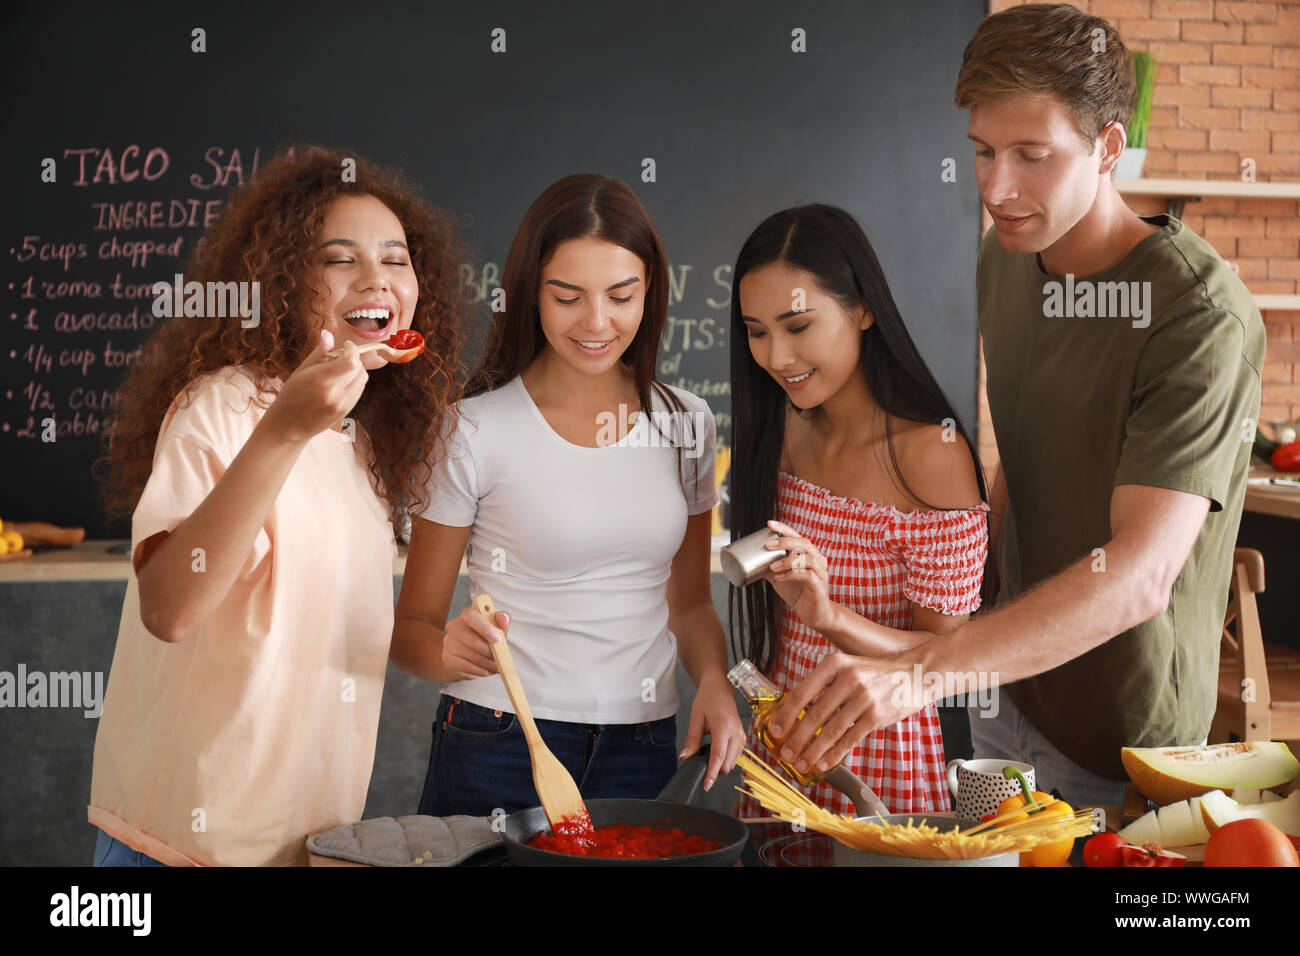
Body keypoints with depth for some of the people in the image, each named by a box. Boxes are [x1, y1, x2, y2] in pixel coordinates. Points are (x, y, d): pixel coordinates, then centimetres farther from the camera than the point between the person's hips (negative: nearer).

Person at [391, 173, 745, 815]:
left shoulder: (685, 424, 3)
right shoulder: (475, 431, -8)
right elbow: (411, 629, -4)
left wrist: (714, 681, -6)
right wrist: (451, 650, -26)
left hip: (644, 754, 3)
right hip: (498, 749, -3)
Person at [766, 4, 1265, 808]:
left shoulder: (1204, 317, -27)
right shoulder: (1004, 259, -1)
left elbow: (1139, 576, -37)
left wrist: (923, 672, -47)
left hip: (1125, 748, -6)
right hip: (1008, 695, 6)